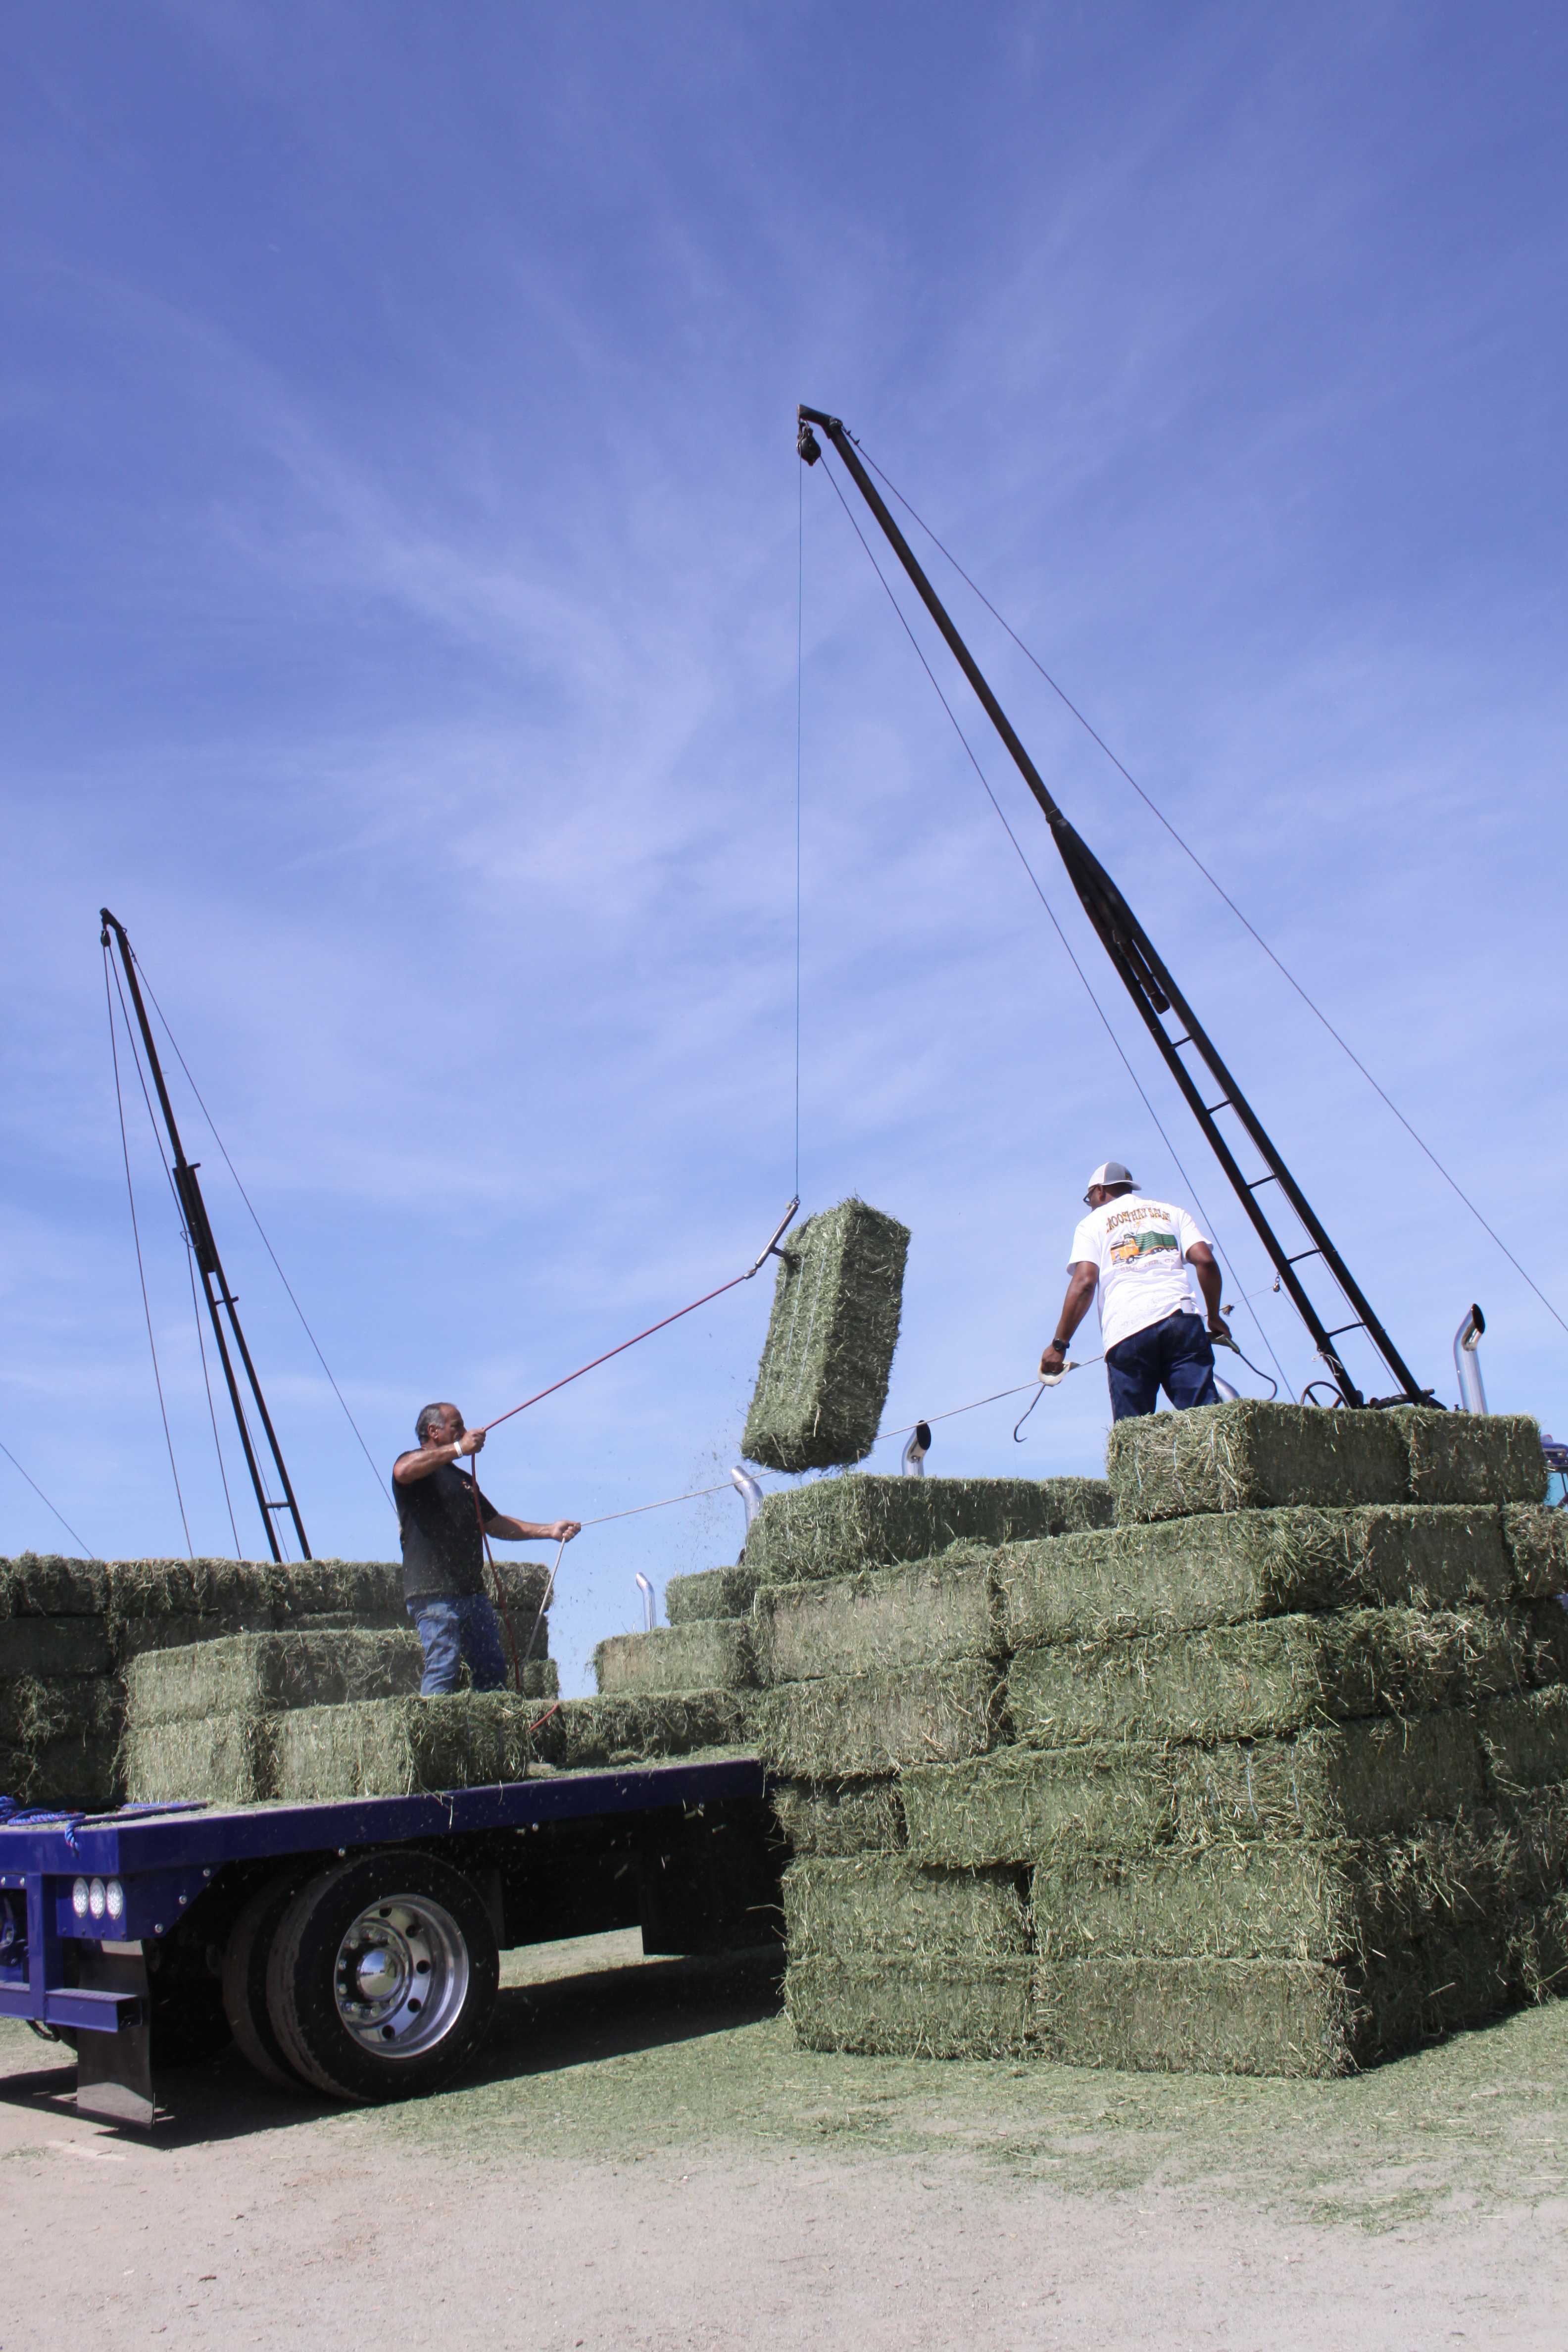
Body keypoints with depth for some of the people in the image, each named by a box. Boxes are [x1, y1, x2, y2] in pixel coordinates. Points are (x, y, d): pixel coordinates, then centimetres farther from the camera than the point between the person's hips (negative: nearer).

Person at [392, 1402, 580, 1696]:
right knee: (444, 1666, -15)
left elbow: (496, 1525, 26)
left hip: (473, 1592, 8)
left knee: (493, 1670, 4)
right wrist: (458, 1449, -28)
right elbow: (403, 1472, -25)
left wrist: (549, 1531, 17)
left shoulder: (463, 1479, 26)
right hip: (435, 1593, -8)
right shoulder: (418, 1465, 1)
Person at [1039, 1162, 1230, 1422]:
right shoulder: (1172, 1212, 25)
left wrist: (1059, 1344, 3)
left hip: (1125, 1331, -1)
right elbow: (1205, 1261, 8)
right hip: (1180, 1316, 1)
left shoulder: (1092, 1222, 19)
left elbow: (1084, 1283, 3)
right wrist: (1215, 1317, 19)